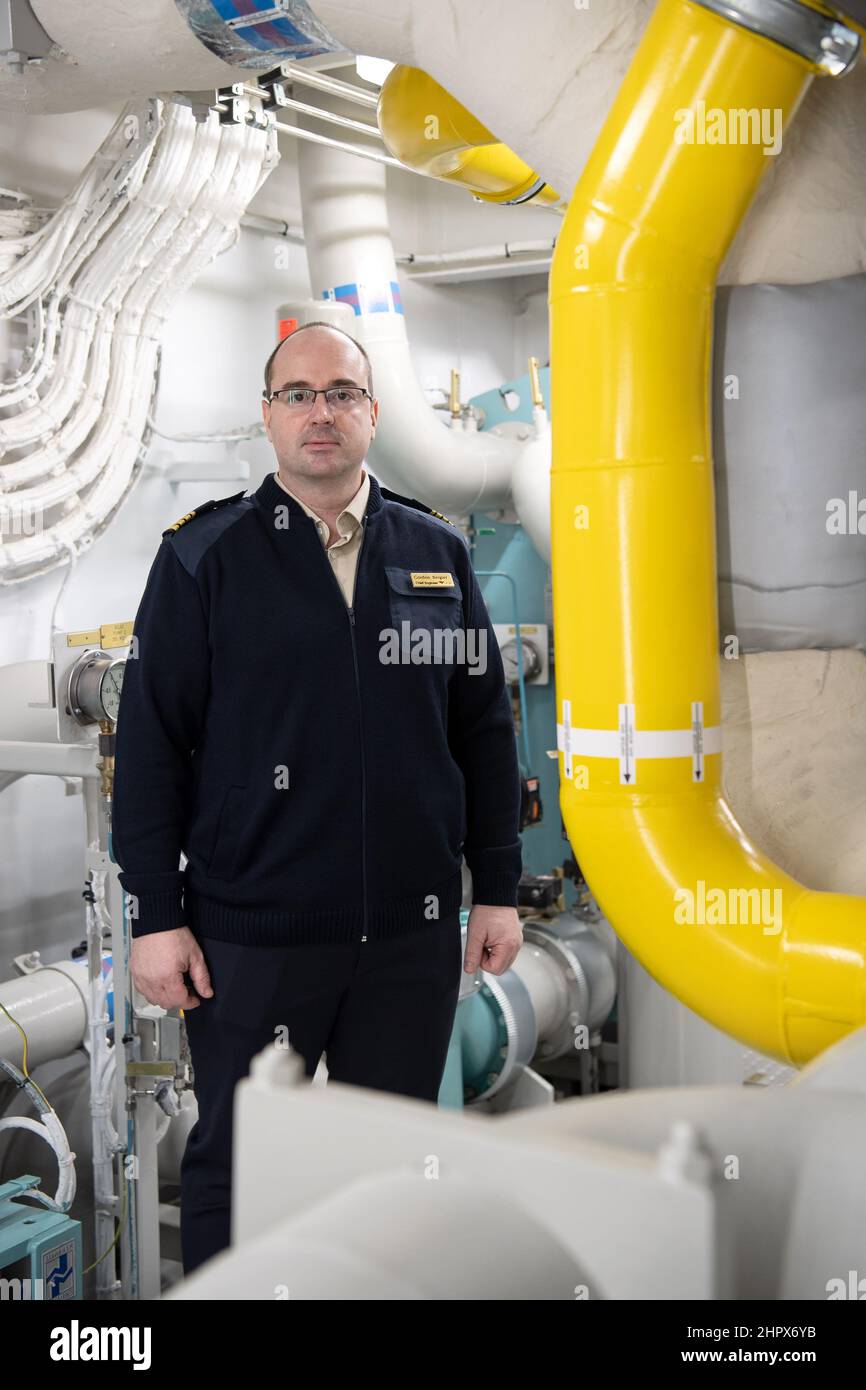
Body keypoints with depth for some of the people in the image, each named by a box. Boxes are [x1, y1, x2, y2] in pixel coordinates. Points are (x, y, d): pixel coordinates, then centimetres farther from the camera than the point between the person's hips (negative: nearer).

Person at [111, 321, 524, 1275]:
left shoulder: (437, 553, 8)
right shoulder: (205, 557, -1)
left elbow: (484, 728, 10)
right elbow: (150, 742, -3)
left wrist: (497, 891, 7)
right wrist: (156, 917, -7)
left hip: (414, 933, 3)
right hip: (251, 935, -2)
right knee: (234, 1166, 9)